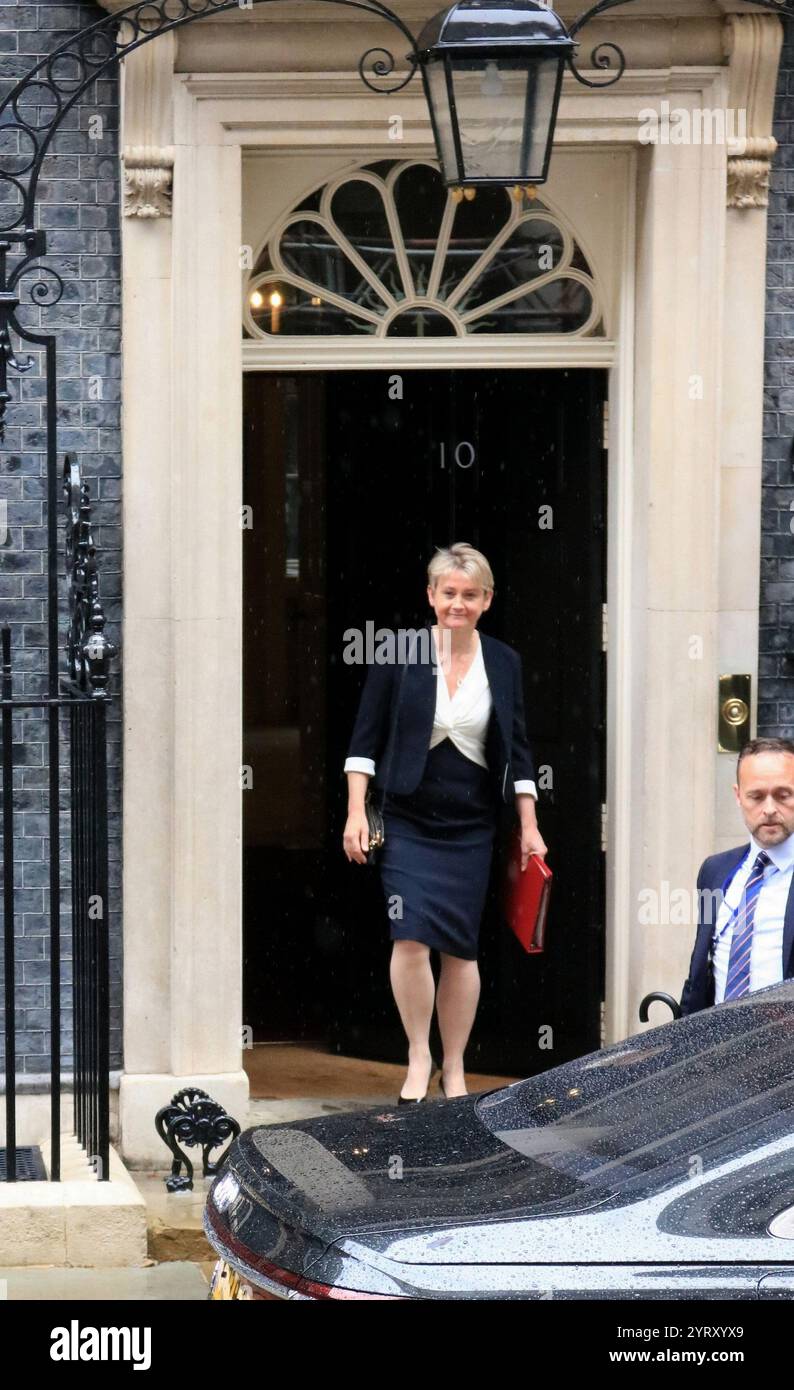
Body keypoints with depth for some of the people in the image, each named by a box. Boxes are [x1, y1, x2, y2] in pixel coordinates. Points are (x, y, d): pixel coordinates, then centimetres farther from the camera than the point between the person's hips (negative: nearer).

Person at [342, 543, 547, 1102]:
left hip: (472, 825, 2)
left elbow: (517, 751, 11)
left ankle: (454, 1068, 16)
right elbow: (366, 737, 0)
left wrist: (529, 826, 8)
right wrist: (356, 811, -7)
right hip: (408, 820, -2)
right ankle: (419, 1058, 1)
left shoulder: (503, 663, 5)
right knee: (411, 939, -15)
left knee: (460, 949, 5)